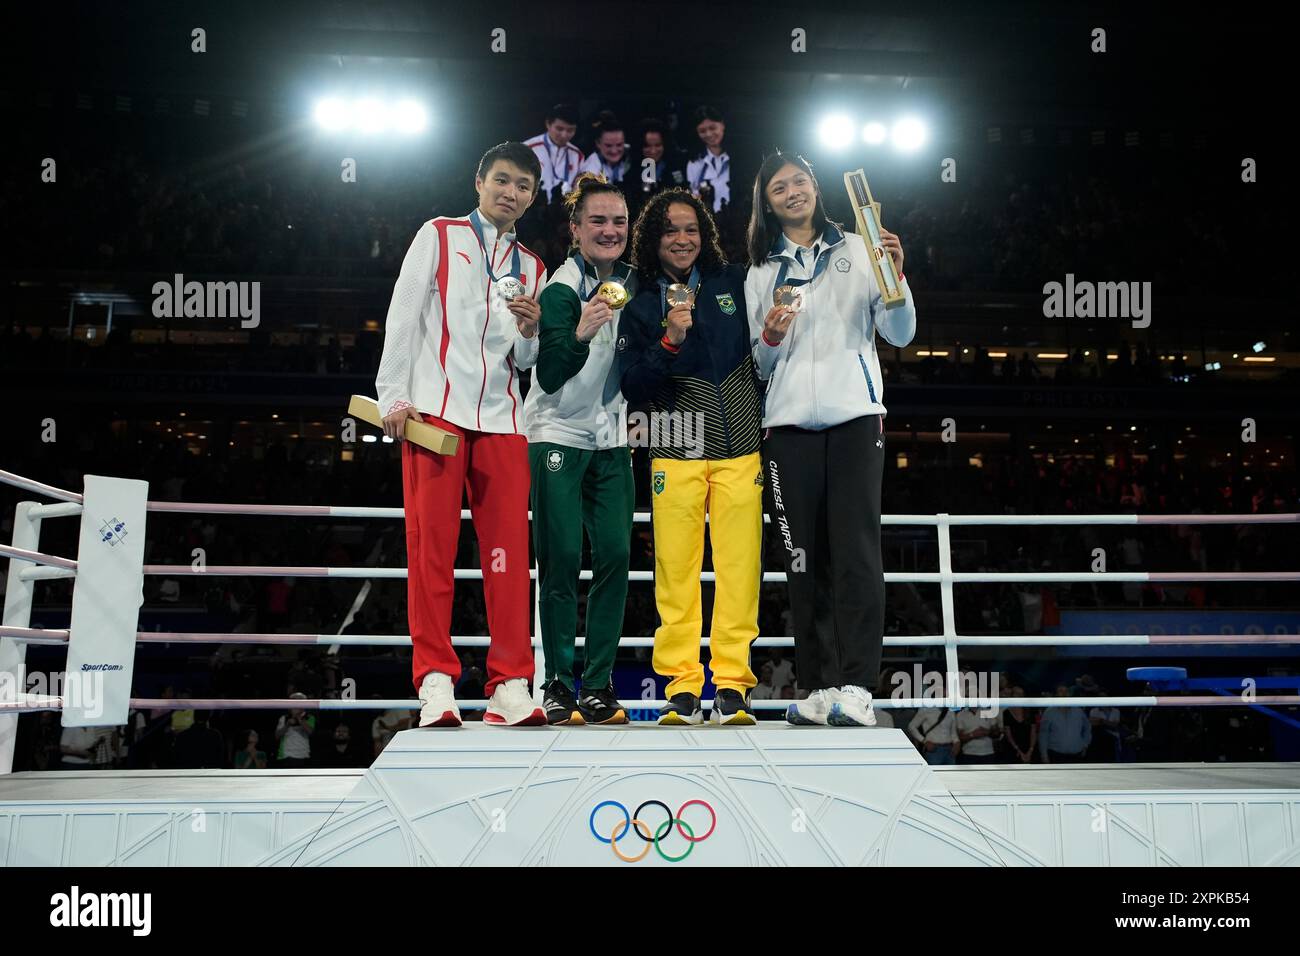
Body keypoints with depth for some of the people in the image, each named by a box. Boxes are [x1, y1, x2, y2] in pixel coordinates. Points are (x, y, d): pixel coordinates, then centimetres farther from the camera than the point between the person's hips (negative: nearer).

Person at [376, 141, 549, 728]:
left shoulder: (531, 268, 21)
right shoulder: (440, 235, 12)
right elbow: (404, 316, 4)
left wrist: (530, 332, -4)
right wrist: (394, 395, -6)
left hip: (501, 420, 3)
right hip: (435, 409, -3)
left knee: (508, 550, -4)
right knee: (431, 545, -5)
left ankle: (510, 685, 0)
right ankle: (435, 681, 0)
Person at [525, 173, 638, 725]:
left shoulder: (634, 285, 7)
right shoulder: (560, 290, -10)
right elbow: (550, 376, -19)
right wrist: (580, 334, -36)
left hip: (612, 439, 5)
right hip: (559, 435, -5)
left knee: (615, 555, -3)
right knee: (562, 558, -8)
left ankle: (598, 684, 5)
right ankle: (558, 685, 2)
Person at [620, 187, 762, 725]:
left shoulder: (734, 283, 11)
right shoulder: (640, 305, 7)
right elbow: (632, 386, -1)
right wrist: (669, 342, -14)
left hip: (741, 449, 1)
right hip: (677, 453, -1)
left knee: (739, 568, -3)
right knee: (676, 570, -4)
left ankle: (731, 684, 5)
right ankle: (681, 686, 6)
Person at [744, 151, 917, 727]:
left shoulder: (855, 251, 11)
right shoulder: (761, 273, 18)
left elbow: (900, 335, 5)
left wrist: (895, 277, -11)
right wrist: (770, 338, -4)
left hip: (854, 416, -2)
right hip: (788, 423, 3)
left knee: (856, 551, -10)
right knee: (804, 559, 0)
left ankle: (856, 687, -11)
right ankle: (819, 687, 5)